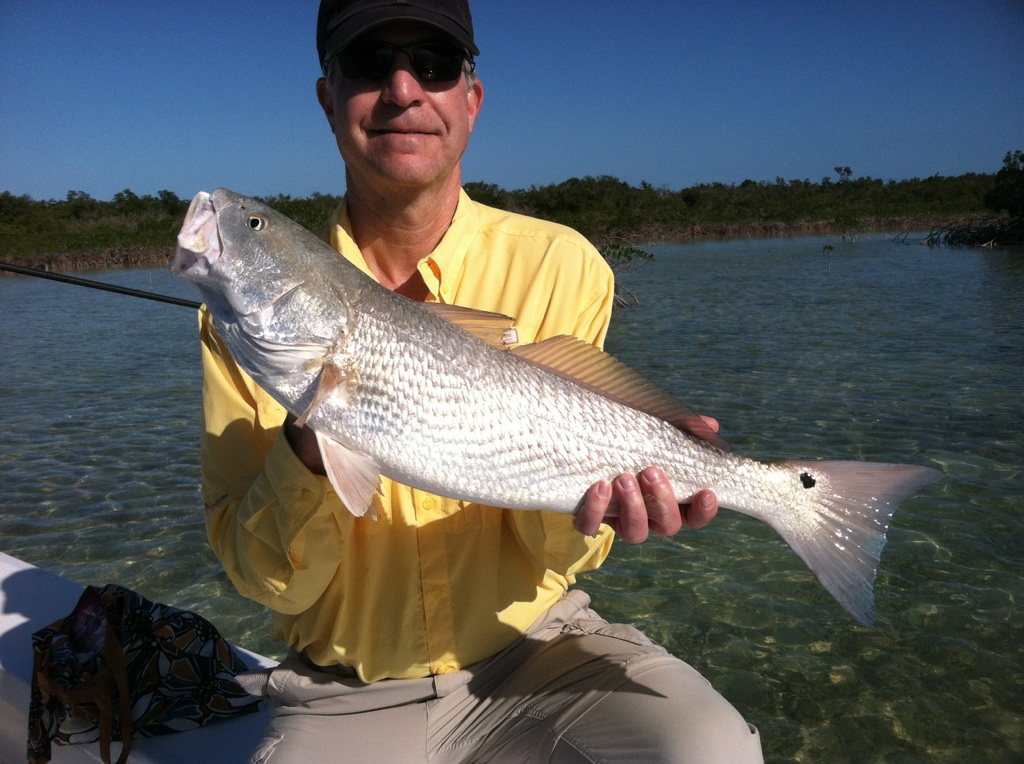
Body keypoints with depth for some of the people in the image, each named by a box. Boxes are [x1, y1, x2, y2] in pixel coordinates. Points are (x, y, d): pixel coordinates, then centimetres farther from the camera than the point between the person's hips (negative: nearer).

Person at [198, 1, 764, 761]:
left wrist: (583, 496, -29)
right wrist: (307, 450, -28)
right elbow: (265, 577, -10)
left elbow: (555, 552, -7)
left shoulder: (558, 265, -9)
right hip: (348, 690, 2)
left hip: (528, 644, -1)